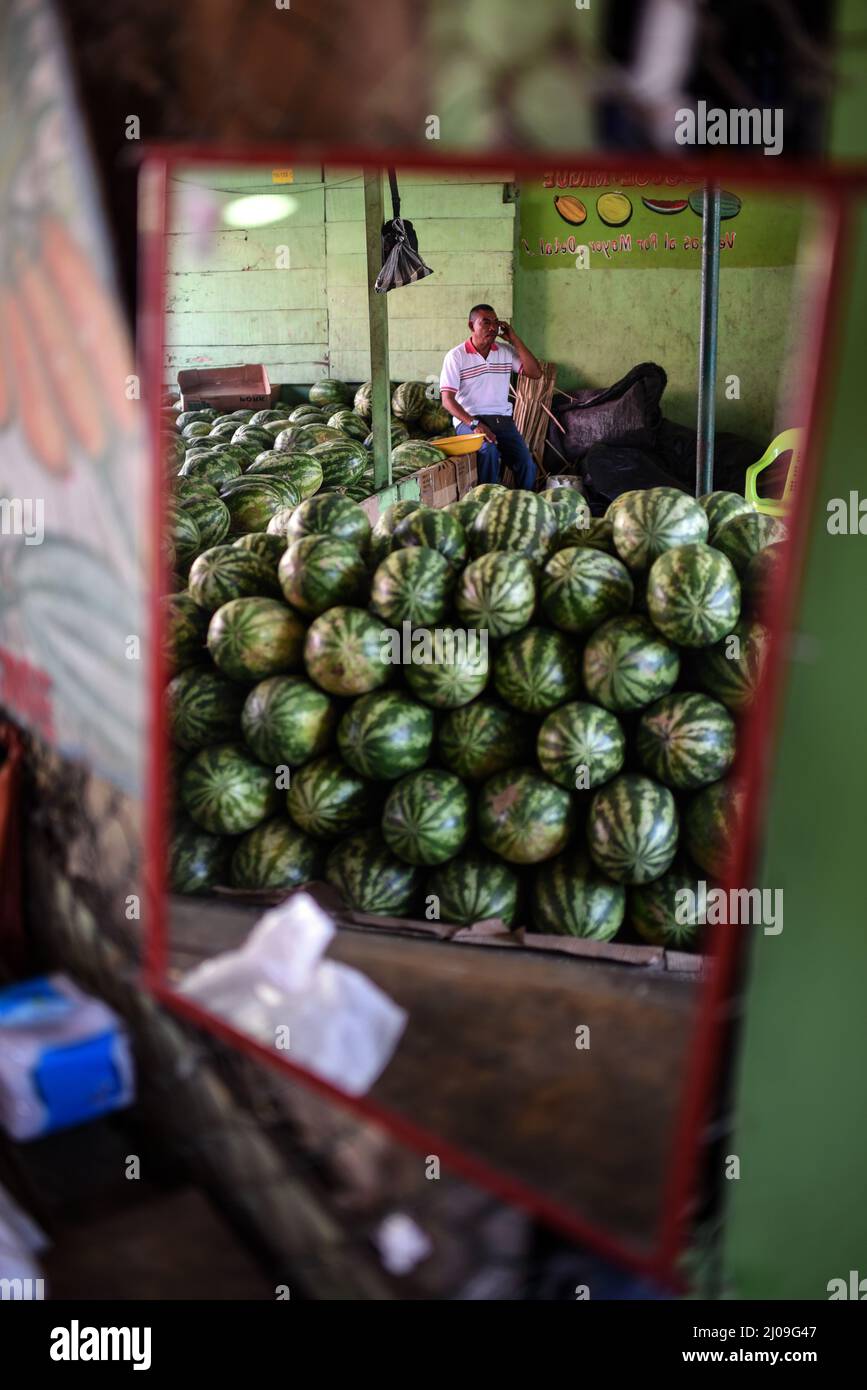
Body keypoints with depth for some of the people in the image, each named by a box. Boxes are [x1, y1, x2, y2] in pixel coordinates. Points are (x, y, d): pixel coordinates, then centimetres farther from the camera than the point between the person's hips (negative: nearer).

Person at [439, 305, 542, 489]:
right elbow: (448, 399, -9)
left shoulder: (506, 352, 11)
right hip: (469, 420, -4)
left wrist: (515, 340, -1)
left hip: (503, 419, 4)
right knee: (489, 450, -35)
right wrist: (474, 424, -23)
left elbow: (535, 373, 1)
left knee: (526, 464, -18)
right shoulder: (456, 356, -2)